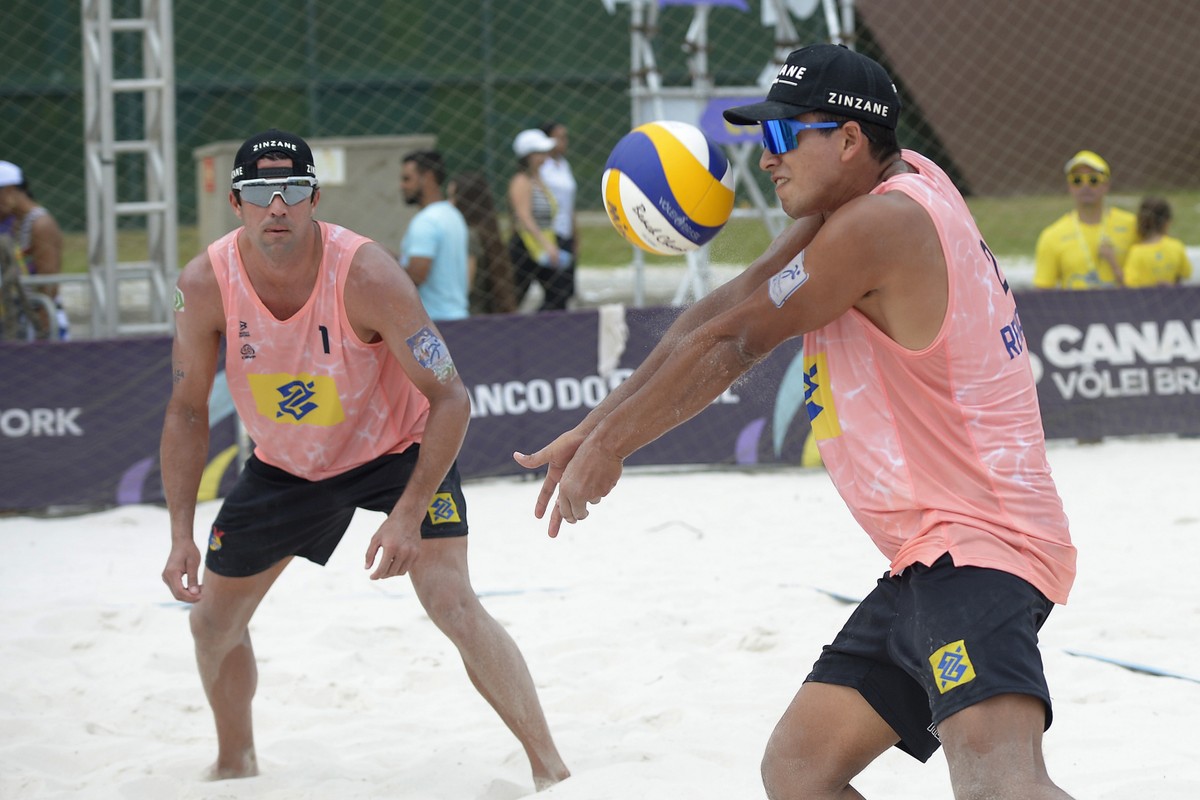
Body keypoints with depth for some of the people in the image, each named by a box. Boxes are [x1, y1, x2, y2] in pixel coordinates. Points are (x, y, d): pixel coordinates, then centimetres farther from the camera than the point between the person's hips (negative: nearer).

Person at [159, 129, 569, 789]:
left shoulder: (366, 275, -32)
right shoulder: (206, 284, -22)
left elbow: (451, 398, -27)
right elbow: (187, 412, -8)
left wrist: (410, 513, -34)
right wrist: (182, 535, -14)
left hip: (397, 449, -4)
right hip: (286, 463, 4)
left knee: (451, 601, -23)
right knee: (212, 621, 12)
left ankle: (550, 769, -16)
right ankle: (235, 761, 39)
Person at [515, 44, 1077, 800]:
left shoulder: (883, 221, -16)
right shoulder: (889, 183, 13)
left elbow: (732, 341, -8)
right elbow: (733, 305, 15)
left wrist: (609, 442, 4)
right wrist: (600, 428, 13)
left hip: (975, 546, -11)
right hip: (923, 563, 11)